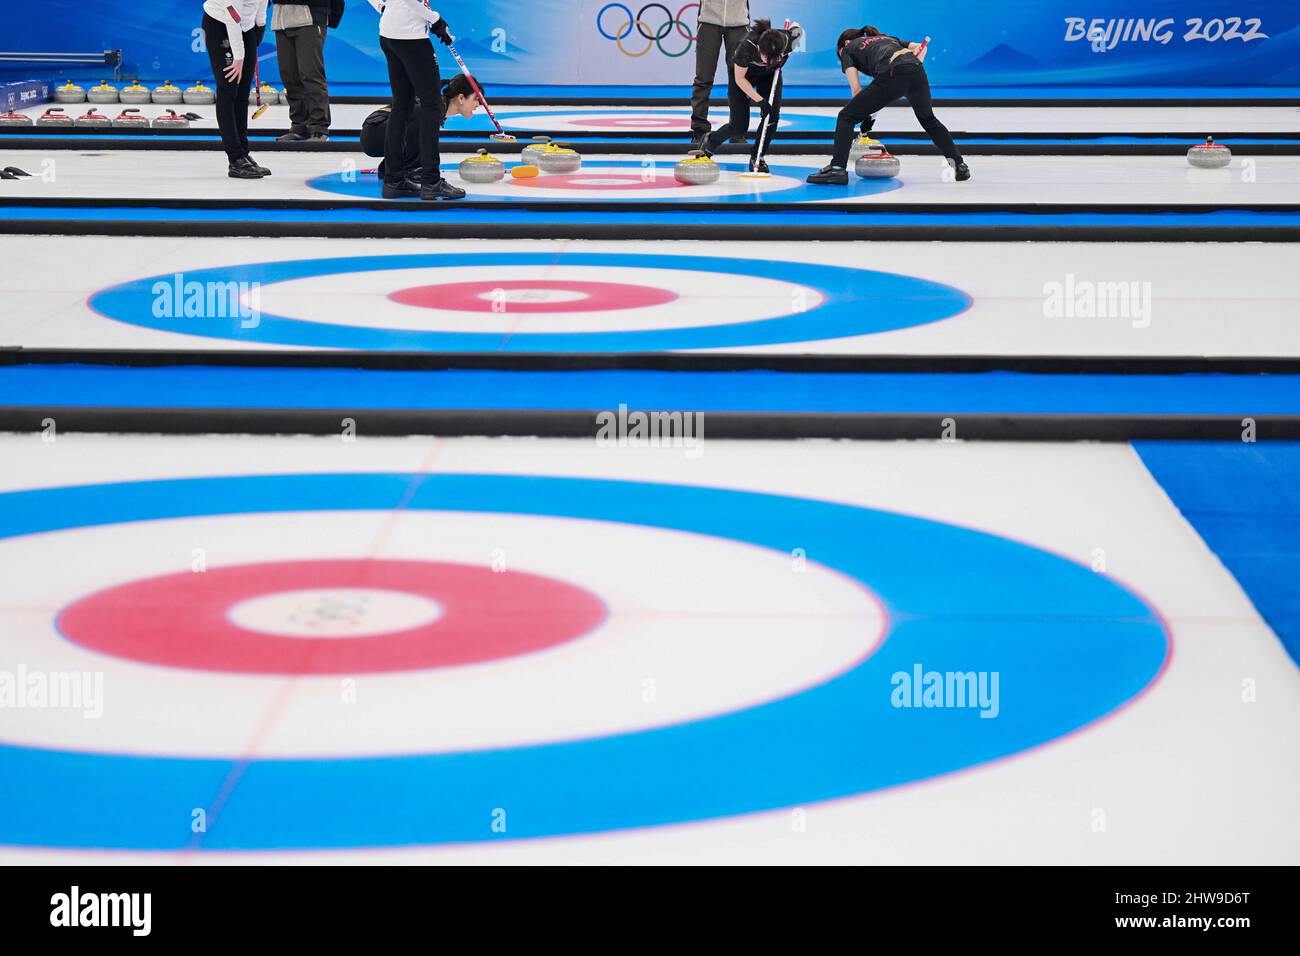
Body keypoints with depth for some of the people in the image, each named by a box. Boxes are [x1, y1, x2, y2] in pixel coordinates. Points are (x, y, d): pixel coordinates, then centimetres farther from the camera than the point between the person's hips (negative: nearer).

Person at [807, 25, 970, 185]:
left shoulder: (848, 48, 27)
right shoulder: (888, 39, 42)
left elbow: (856, 88, 13)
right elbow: (920, 48, 25)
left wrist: (866, 116, 20)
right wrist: (915, 69, 17)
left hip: (891, 75, -5)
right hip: (917, 71, 5)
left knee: (846, 117, 8)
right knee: (928, 119, 30)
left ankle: (837, 168, -4)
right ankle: (959, 165, 25)